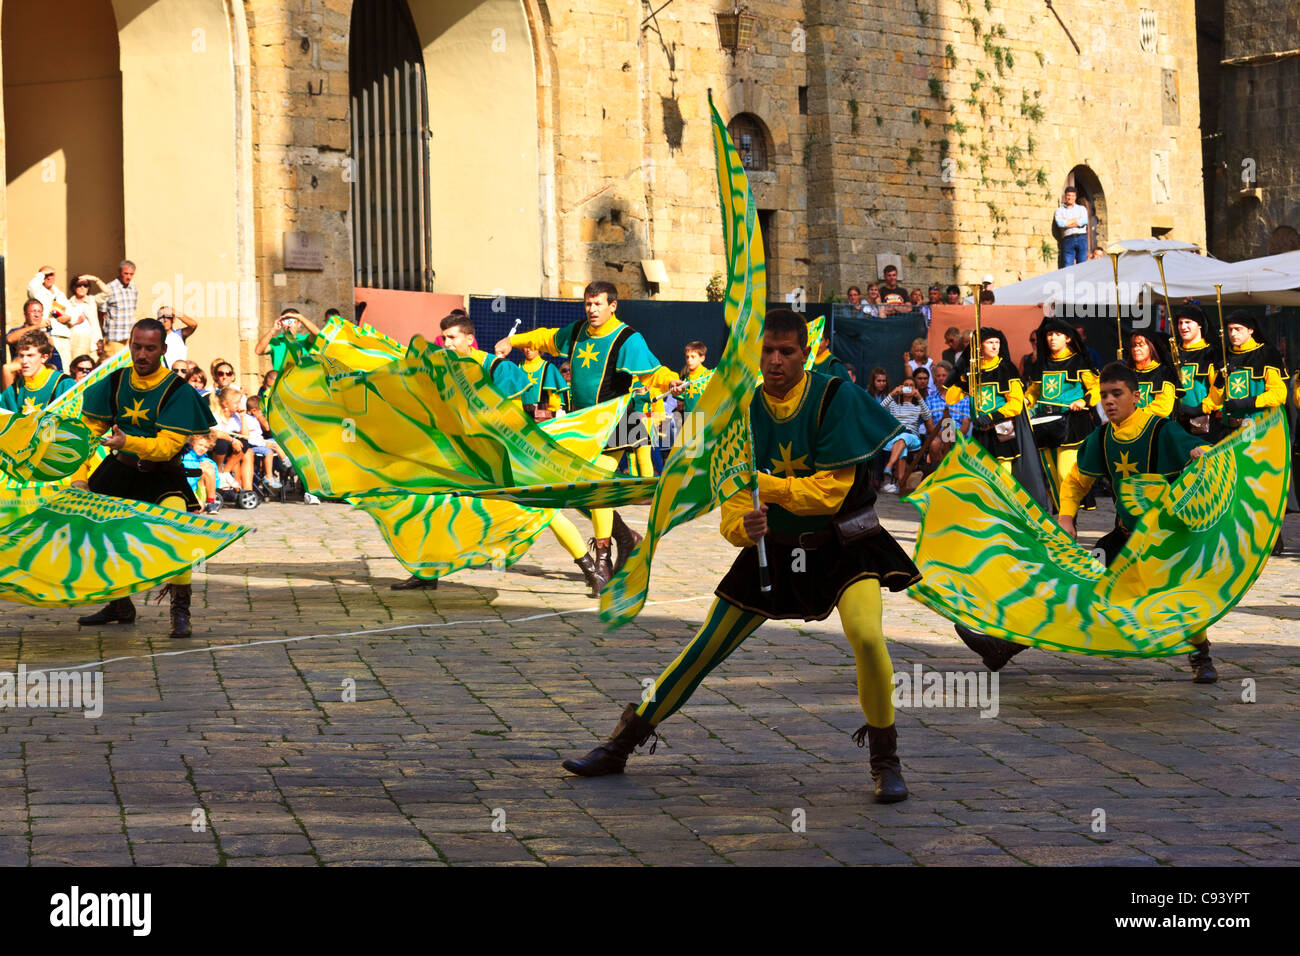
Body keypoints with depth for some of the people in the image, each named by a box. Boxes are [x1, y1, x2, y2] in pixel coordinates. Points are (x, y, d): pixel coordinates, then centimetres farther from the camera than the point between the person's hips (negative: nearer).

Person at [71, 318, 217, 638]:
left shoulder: (178, 391, -15)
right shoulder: (114, 383, -2)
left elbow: (168, 446, -23)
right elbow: (90, 430, 6)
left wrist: (128, 442, -39)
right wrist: (80, 478, -2)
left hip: (163, 476, -5)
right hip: (120, 470, 5)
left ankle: (181, 611, -20)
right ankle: (119, 606, 25)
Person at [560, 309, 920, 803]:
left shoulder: (836, 398, -17)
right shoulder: (747, 411, -3)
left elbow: (830, 493, -20)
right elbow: (733, 506, -5)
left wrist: (760, 484, -21)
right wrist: (743, 525, -28)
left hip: (844, 545, -4)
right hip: (774, 546, 4)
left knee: (866, 636, -30)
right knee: (704, 650, 5)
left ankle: (884, 758, -7)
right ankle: (622, 743, 20)